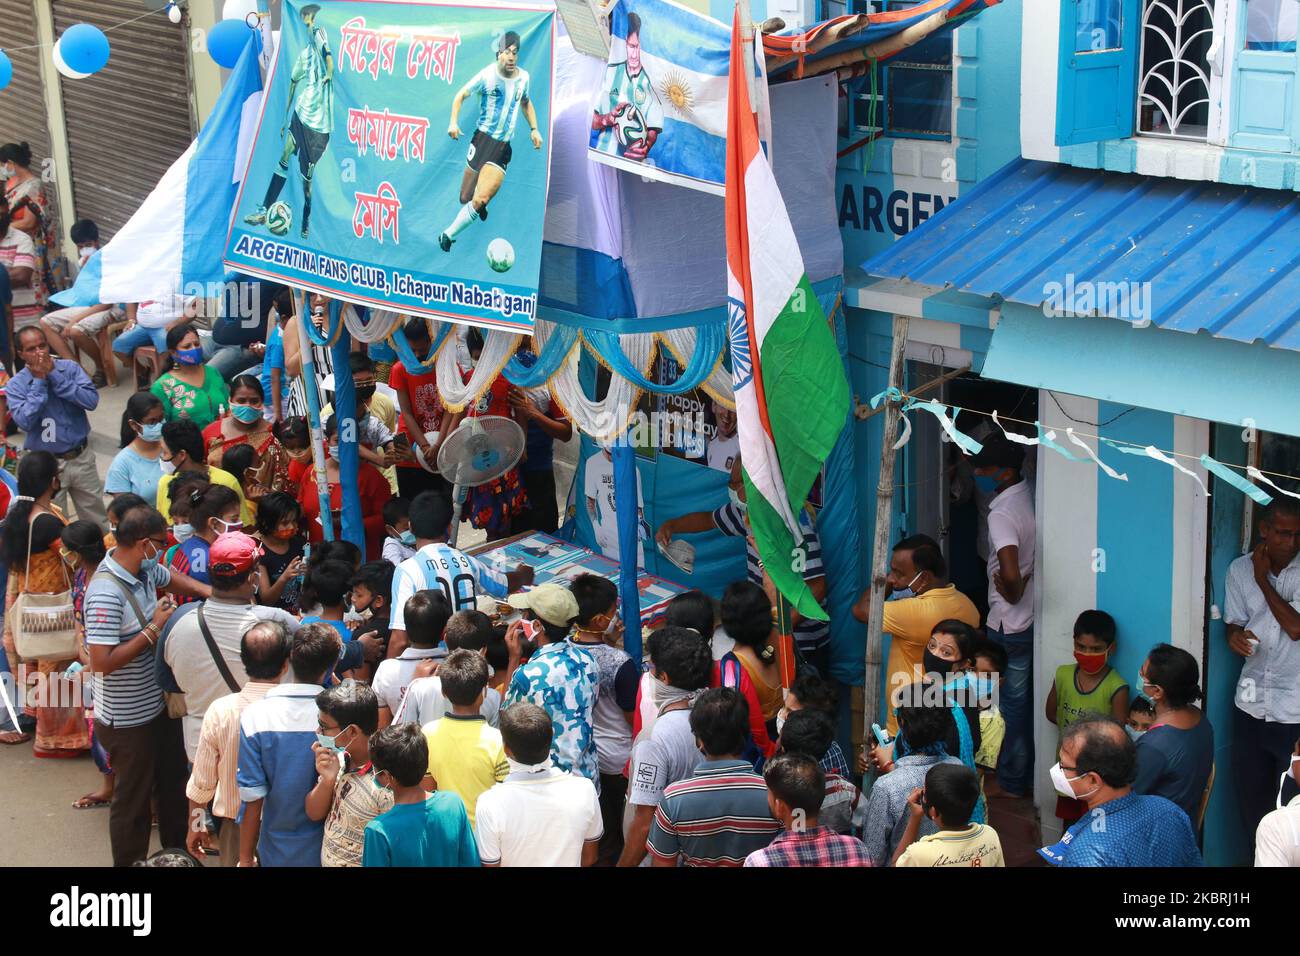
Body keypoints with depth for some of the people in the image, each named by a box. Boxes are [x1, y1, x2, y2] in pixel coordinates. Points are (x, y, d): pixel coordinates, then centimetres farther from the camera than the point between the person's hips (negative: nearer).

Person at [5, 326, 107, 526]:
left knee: (98, 521, 14)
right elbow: (25, 421, -22)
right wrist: (39, 381, -17)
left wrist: (54, 375, -17)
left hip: (81, 457, 2)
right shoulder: (15, 385, -6)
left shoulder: (69, 368, -2)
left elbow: (92, 401, -16)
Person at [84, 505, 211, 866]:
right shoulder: (106, 593, -30)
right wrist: (154, 629, -25)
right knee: (134, 801, 8)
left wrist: (210, 591, 2)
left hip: (158, 704, 9)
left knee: (172, 783, 26)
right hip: (128, 720, -9)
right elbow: (102, 661, -32)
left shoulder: (144, 569, -4)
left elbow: (170, 578, 20)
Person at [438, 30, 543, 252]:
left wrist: (533, 128, 13)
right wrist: (454, 121, -11)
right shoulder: (487, 75, -8)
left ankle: (448, 234, -1)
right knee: (465, 198, 2)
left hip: (504, 147, 2)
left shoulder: (523, 77, 4)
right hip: (482, 139, -1)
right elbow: (461, 95, 3)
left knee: (481, 199, -17)